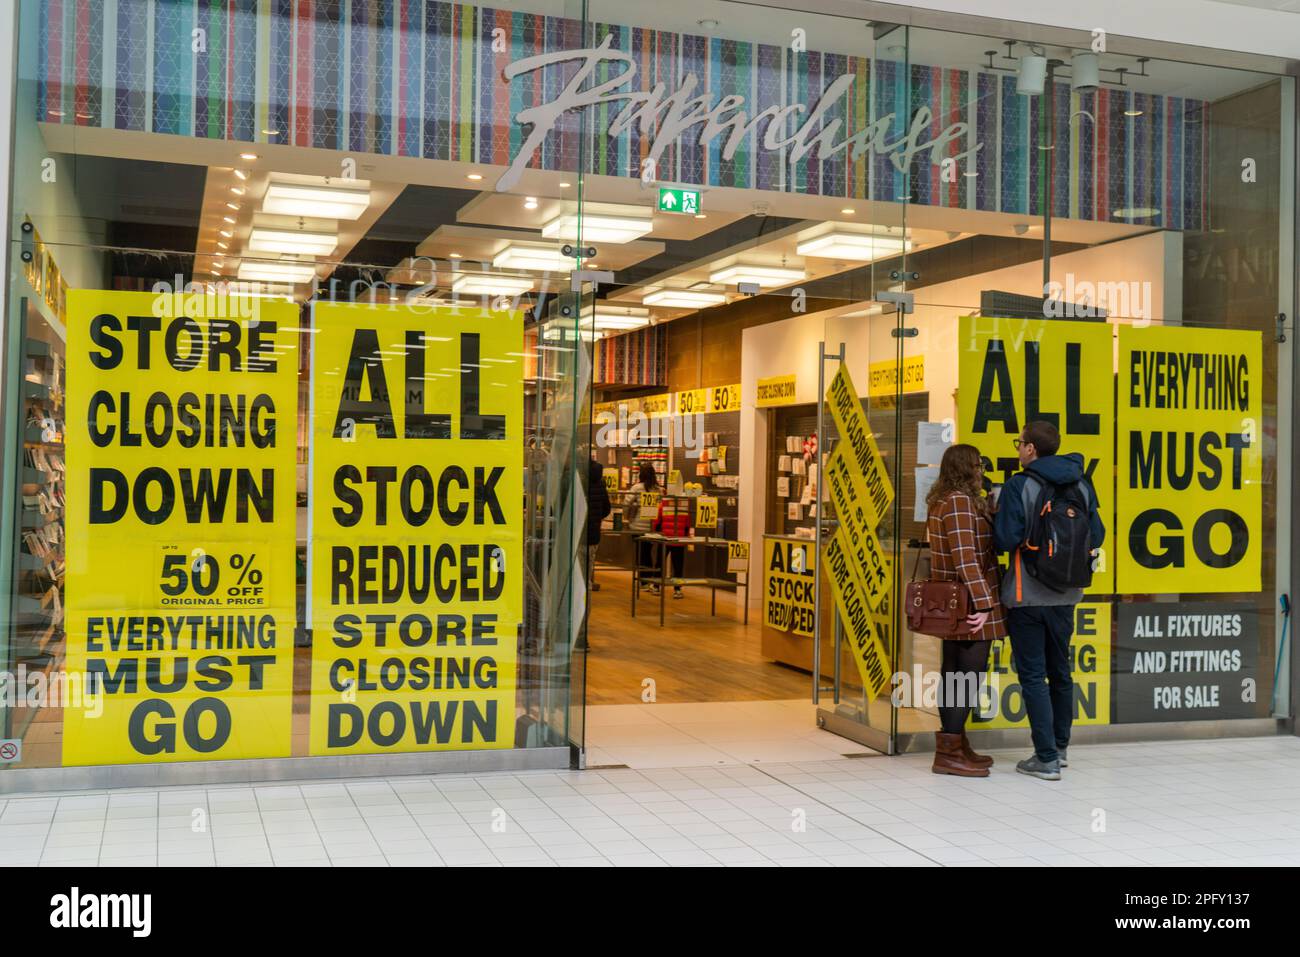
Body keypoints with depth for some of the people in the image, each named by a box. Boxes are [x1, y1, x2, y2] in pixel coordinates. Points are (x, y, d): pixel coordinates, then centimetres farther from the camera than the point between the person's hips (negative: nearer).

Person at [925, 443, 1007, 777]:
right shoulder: (961, 501, -15)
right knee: (970, 674, -7)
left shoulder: (940, 501, 15)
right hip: (968, 604, -10)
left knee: (953, 672, 13)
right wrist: (983, 603, -22)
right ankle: (949, 752, -6)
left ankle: (954, 745, 20)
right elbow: (966, 557, -22)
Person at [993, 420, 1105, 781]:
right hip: (1066, 595, 6)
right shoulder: (1080, 484, 4)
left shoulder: (1020, 486, -13)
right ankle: (1059, 748, 28)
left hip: (1027, 596, -6)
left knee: (1033, 675, -1)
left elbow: (1005, 539, -17)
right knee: (1060, 671, 18)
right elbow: (1096, 536, 9)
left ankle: (1046, 759, -2)